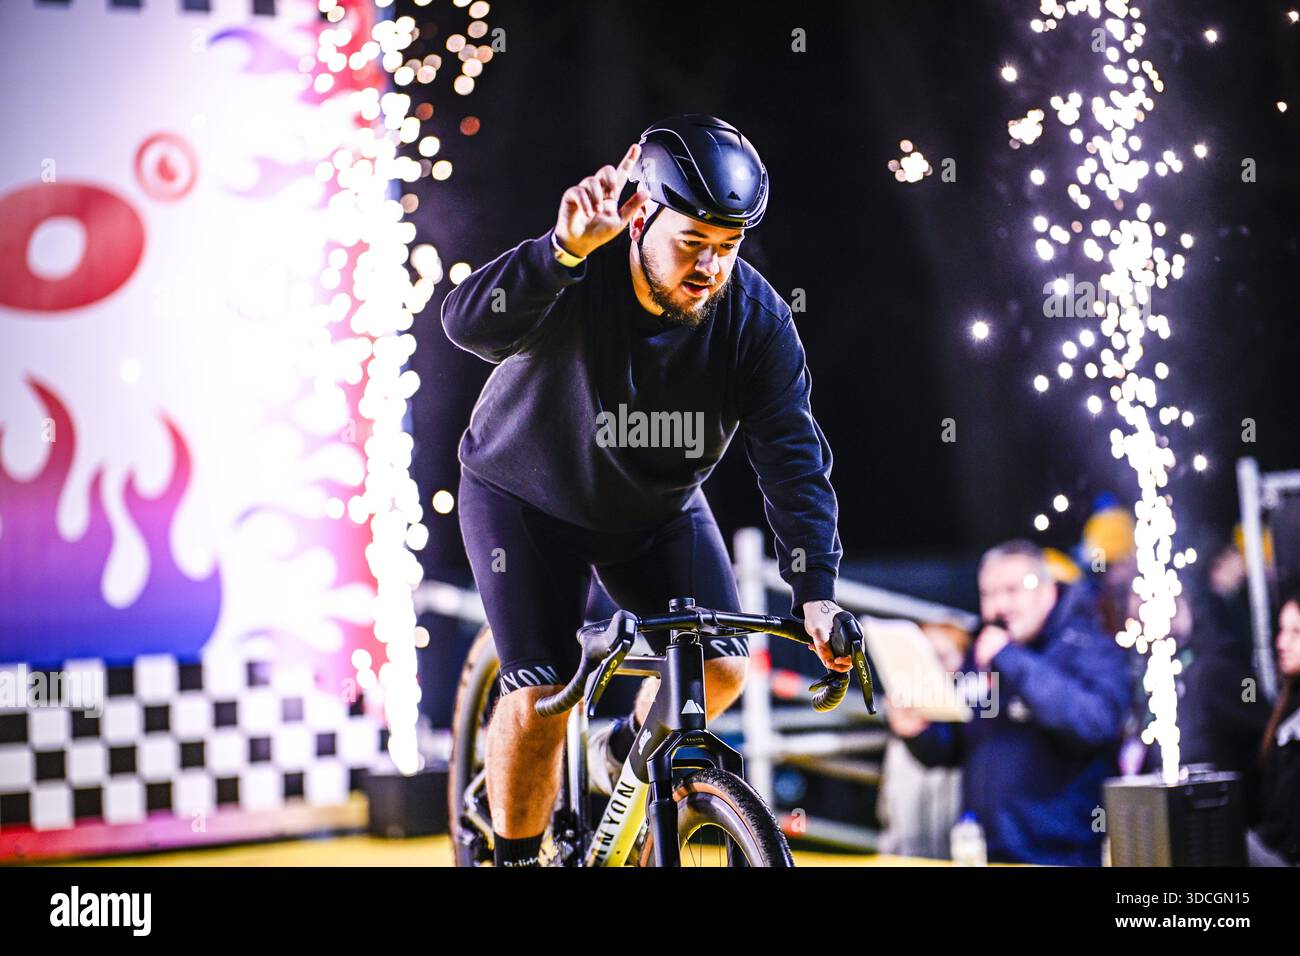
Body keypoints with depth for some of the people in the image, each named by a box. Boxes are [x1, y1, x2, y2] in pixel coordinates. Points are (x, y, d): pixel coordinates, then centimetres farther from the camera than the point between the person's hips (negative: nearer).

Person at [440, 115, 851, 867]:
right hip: (528, 499, -3)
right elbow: (471, 324, -46)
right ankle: (516, 855, 10)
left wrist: (817, 593, -31)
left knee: (722, 668, -9)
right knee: (539, 696, -14)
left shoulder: (756, 318, -20)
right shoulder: (580, 275, -29)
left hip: (658, 508, 4)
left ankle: (628, 752, 24)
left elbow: (793, 456, -22)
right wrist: (566, 248, -61)